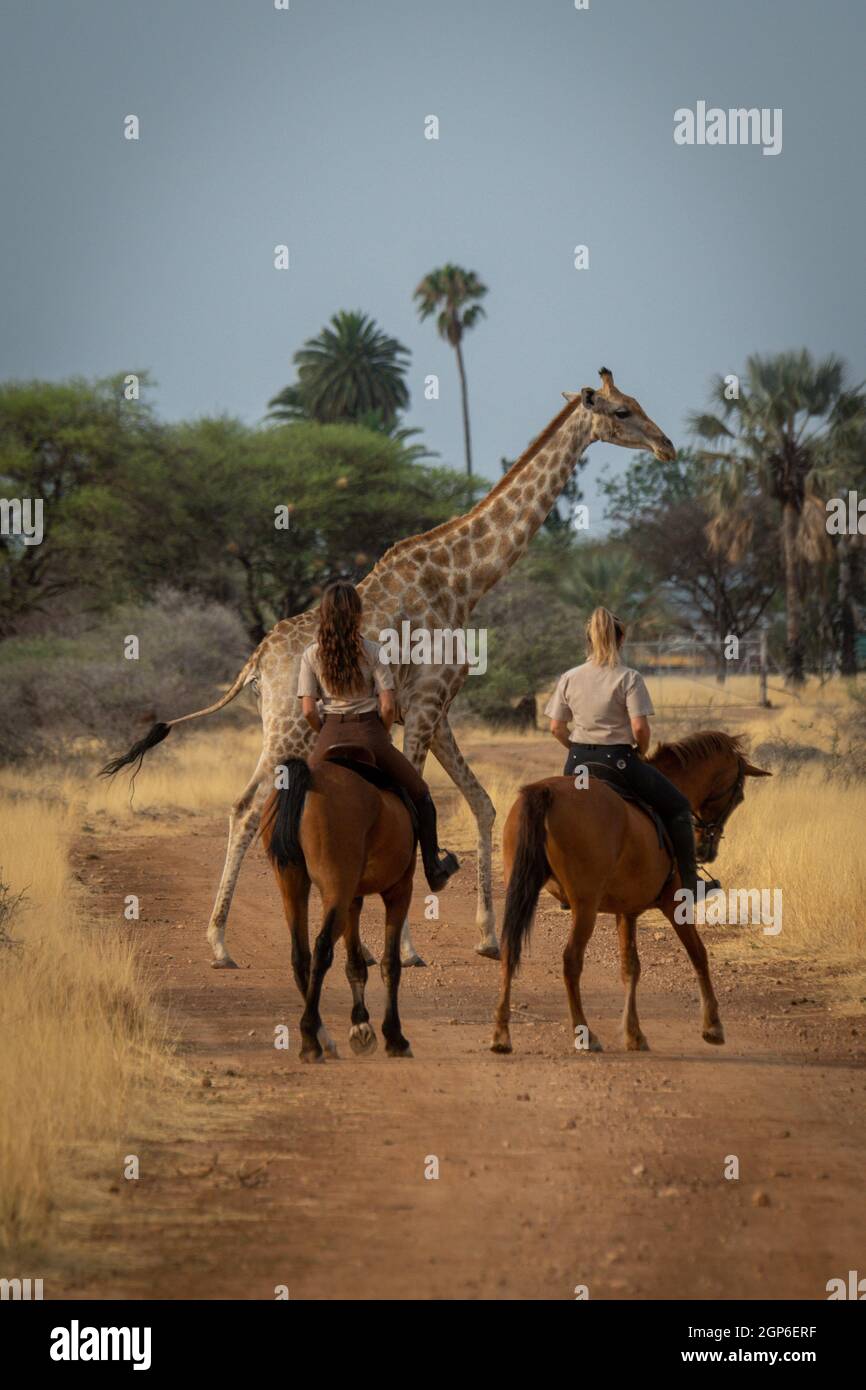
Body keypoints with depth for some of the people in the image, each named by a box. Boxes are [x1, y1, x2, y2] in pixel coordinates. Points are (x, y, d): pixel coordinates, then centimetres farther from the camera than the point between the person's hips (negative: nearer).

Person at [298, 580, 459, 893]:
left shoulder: (312, 656, -1)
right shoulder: (372, 652, -4)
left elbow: (308, 710, -3)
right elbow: (388, 707, -7)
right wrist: (382, 738, 10)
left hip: (331, 737, 1)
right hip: (370, 734, -1)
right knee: (419, 793, 19)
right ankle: (433, 867, 17)